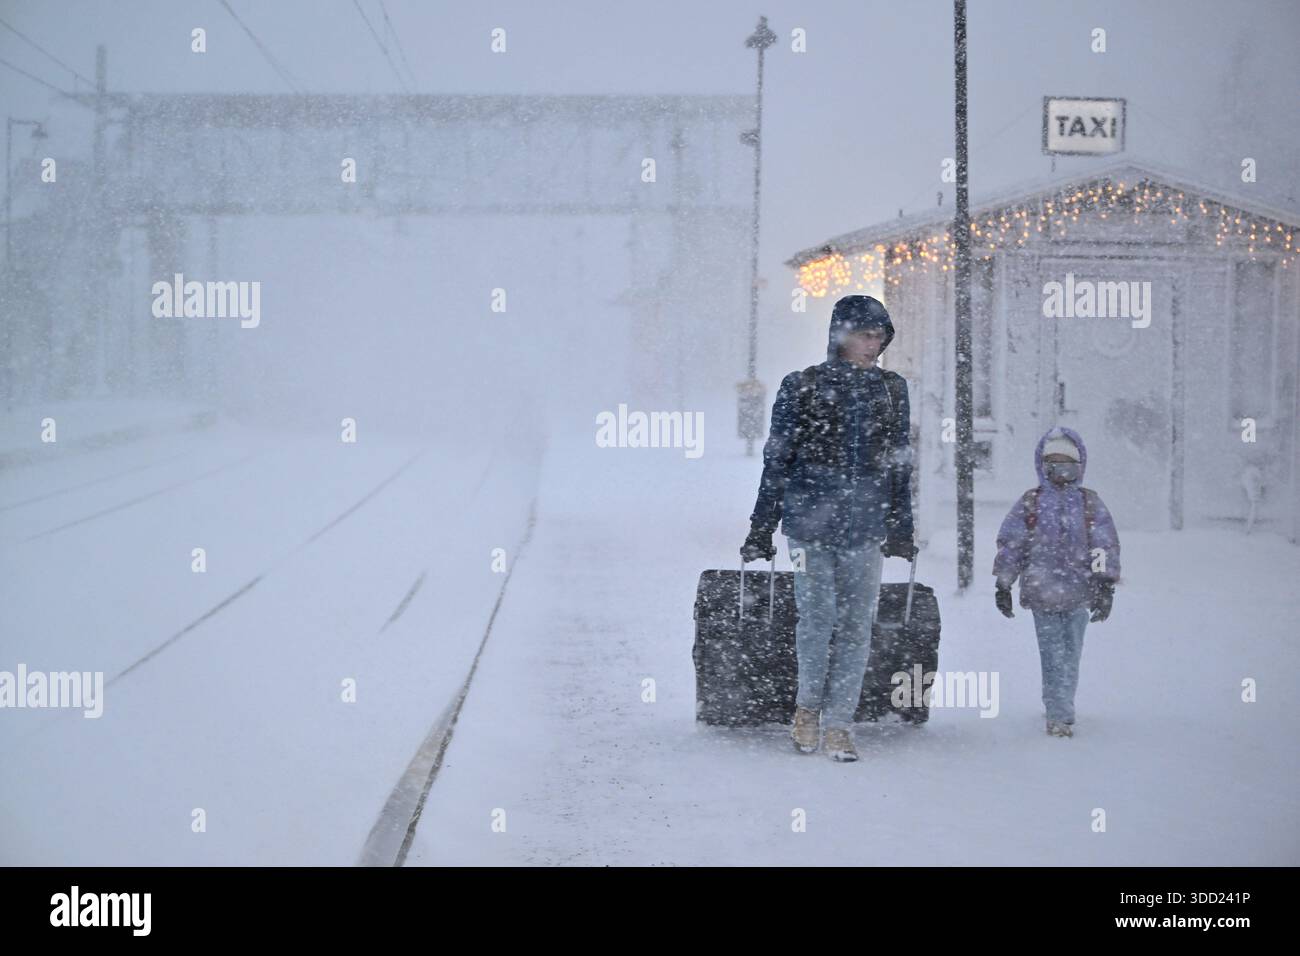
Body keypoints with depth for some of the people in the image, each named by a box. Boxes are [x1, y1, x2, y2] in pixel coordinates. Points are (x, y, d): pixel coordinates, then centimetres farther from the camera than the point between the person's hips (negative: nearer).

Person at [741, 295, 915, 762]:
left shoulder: (892, 390, 10)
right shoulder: (803, 387, 1)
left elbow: (899, 464, 16)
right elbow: (777, 461, 3)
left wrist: (901, 530, 14)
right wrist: (761, 529, 3)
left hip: (866, 527, 3)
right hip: (810, 520, -2)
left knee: (856, 626, -1)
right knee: (817, 617, -5)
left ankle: (838, 724, 7)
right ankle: (809, 705, 19)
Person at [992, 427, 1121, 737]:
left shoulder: (1090, 503, 6)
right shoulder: (1030, 503, 5)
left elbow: (1106, 545, 5)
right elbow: (1009, 543, 6)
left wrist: (1106, 585, -2)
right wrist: (1003, 585, 4)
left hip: (1078, 594, 1)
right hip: (1042, 591, -1)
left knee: (1069, 654, 7)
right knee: (1054, 655, -5)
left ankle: (1058, 712, 20)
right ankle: (1061, 715, -6)